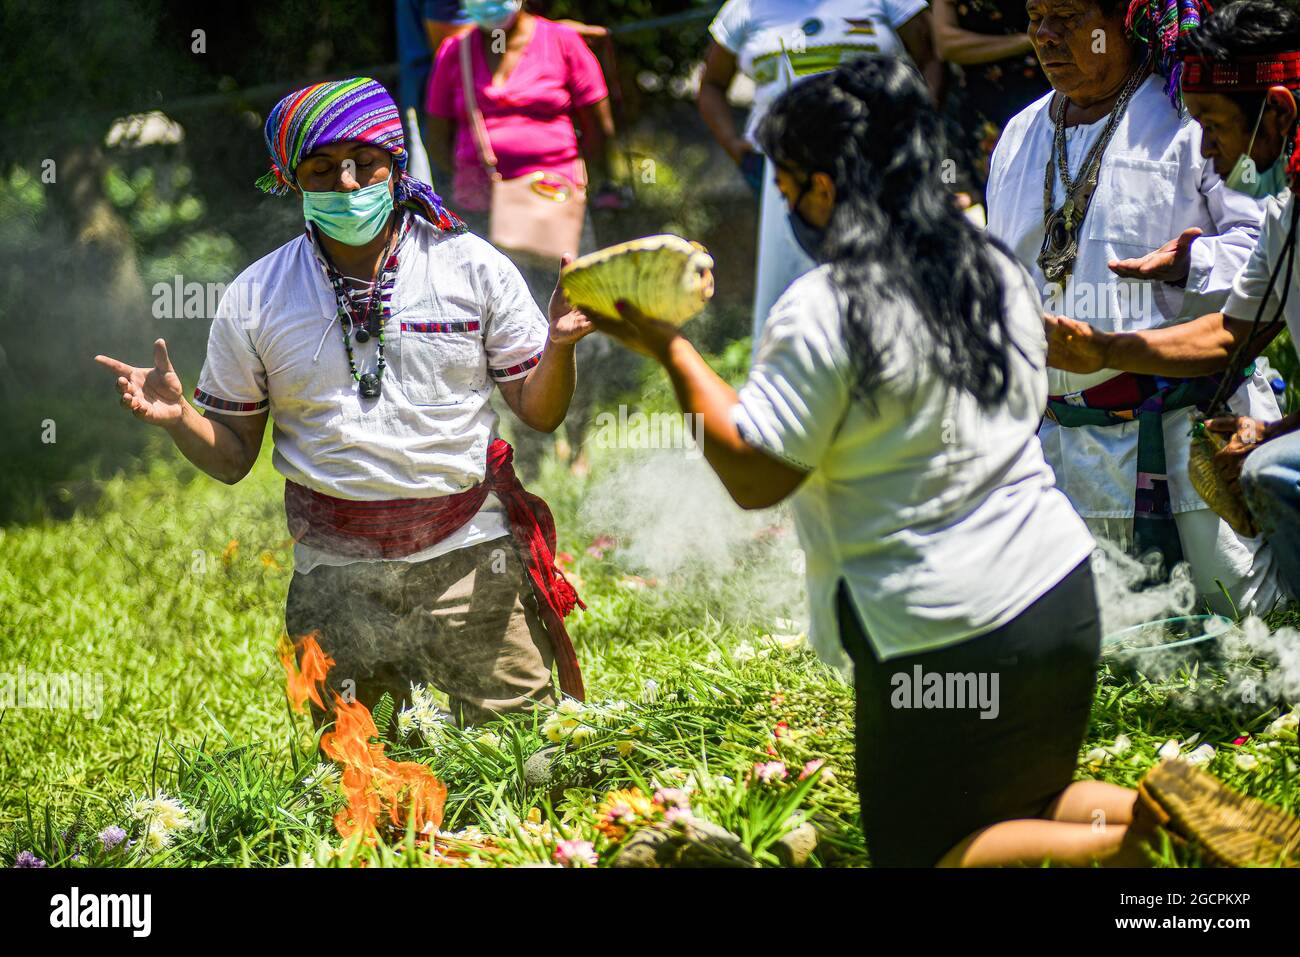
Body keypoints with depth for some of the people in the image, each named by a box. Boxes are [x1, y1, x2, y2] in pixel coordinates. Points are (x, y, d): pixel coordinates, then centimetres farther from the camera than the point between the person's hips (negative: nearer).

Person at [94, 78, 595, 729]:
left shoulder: (472, 266, 2)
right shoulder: (254, 300, 3)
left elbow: (537, 413, 5)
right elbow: (231, 457, 8)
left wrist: (559, 348, -15)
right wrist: (177, 417, -12)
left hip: (471, 566, -1)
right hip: (336, 583, 1)